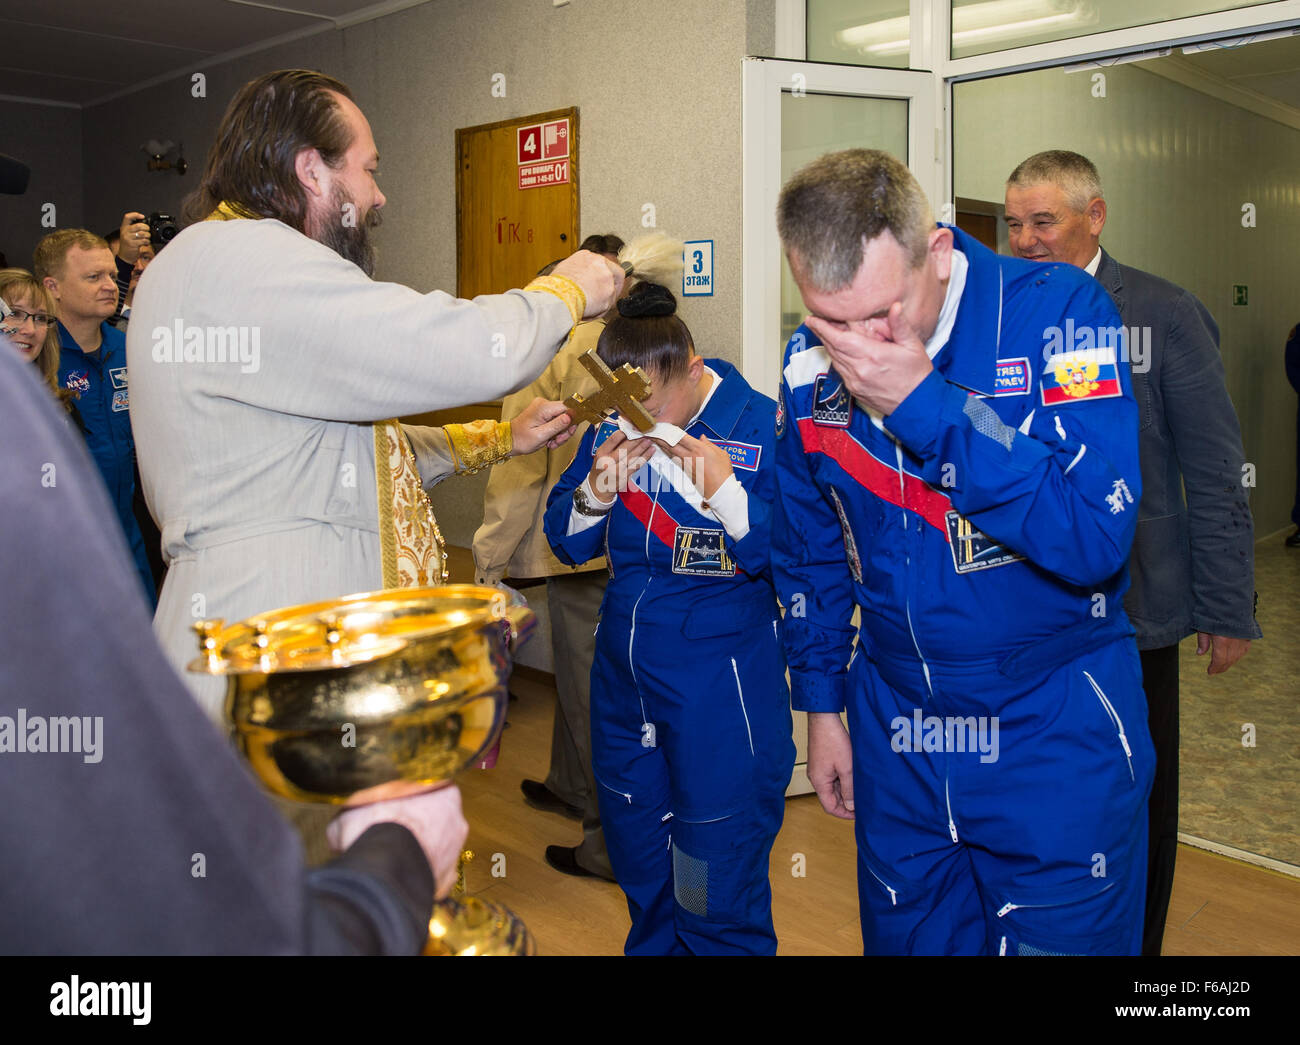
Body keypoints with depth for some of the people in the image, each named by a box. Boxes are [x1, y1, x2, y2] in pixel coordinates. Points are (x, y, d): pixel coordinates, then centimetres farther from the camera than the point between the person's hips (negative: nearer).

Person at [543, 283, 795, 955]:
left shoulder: (761, 426, -14)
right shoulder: (610, 430, 2)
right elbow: (566, 542, 6)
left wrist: (725, 491, -30)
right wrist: (596, 490, -13)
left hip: (722, 681, -5)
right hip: (622, 669, 6)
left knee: (718, 887, 3)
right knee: (637, 864, 22)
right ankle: (654, 945, 44)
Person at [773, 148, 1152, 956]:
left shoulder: (1056, 310, -17)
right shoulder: (812, 366, -4)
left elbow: (1096, 535, -27)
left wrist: (926, 404, -30)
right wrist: (822, 705, 13)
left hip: (1056, 729, -4)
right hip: (893, 730, 4)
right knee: (906, 938, 19)